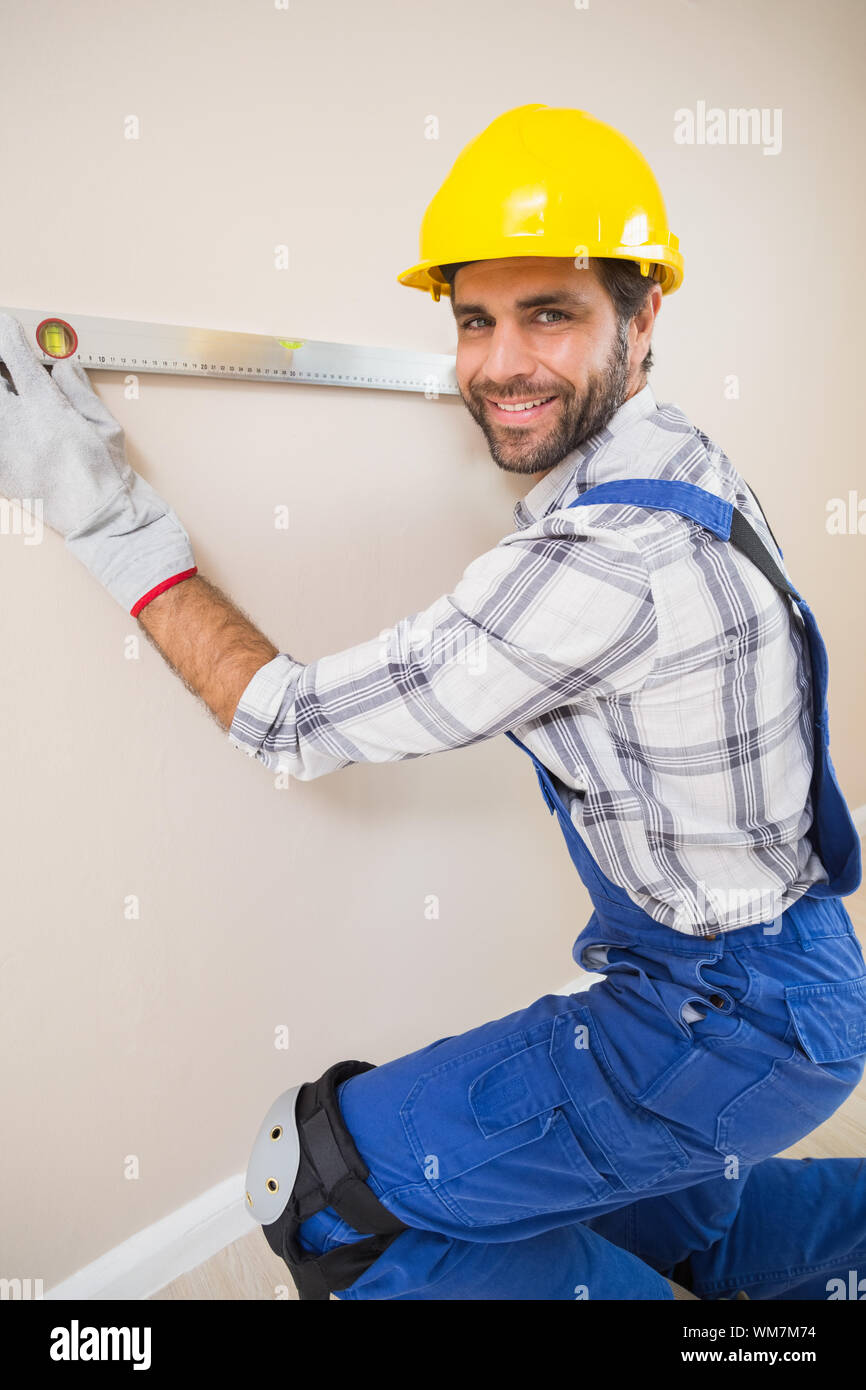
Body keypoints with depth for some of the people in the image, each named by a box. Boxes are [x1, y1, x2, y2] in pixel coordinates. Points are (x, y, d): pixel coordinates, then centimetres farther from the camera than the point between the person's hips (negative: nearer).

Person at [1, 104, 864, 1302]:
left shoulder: (603, 562, -32)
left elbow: (291, 724, -23)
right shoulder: (684, 463, -1)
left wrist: (110, 518, -17)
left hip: (732, 1014, -9)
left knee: (324, 1186, -10)